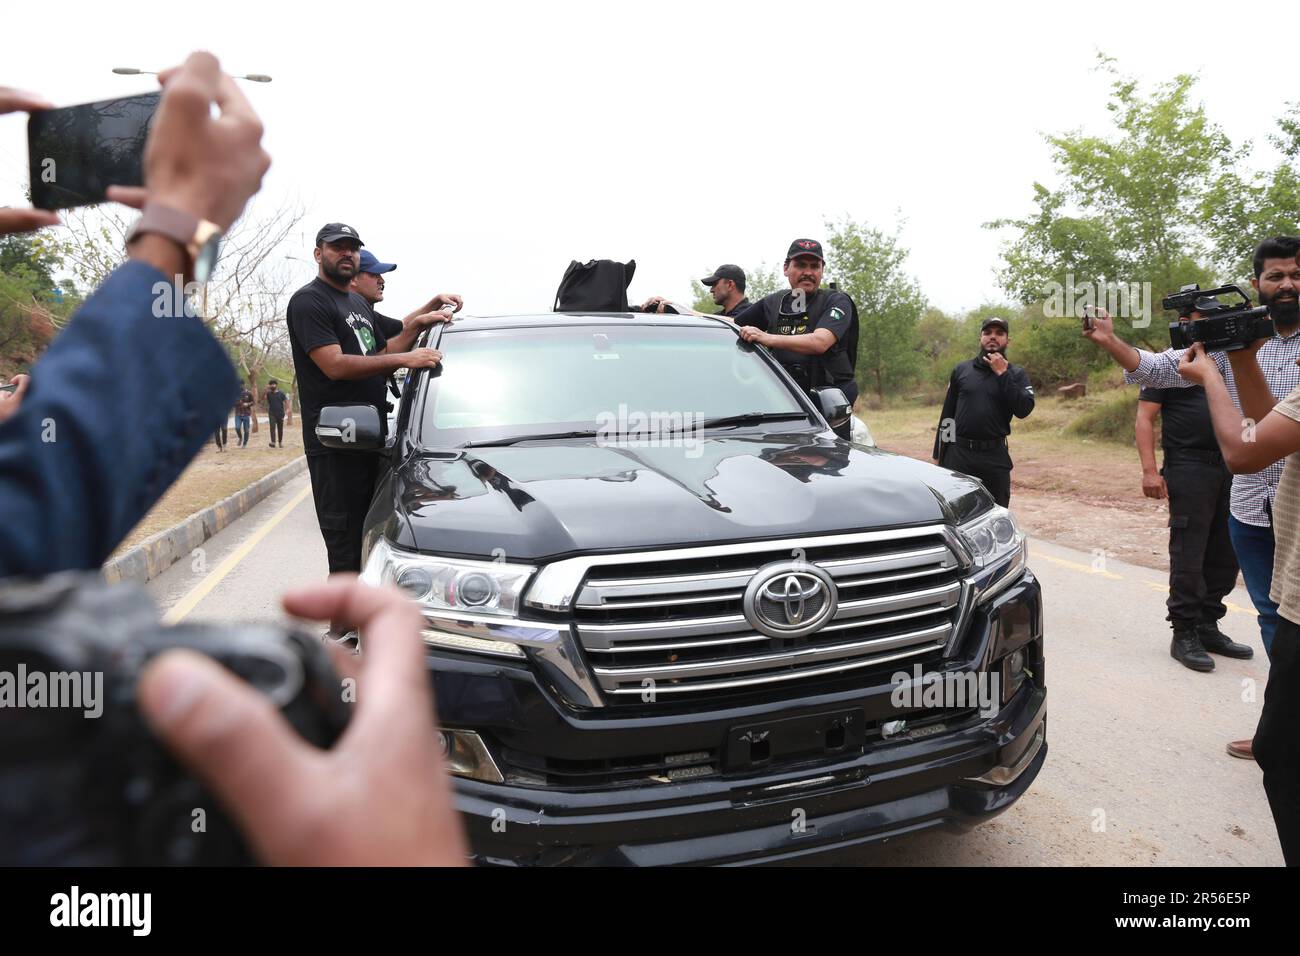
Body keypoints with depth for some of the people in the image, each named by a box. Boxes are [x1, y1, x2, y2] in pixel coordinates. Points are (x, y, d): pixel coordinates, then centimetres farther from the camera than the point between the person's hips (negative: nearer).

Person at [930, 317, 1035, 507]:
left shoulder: (1016, 374, 6)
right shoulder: (961, 369, 8)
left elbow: (1024, 410, -11)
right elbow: (947, 414, 10)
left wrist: (1002, 374, -11)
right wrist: (939, 454, 7)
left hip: (995, 456, 0)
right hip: (958, 453, 0)